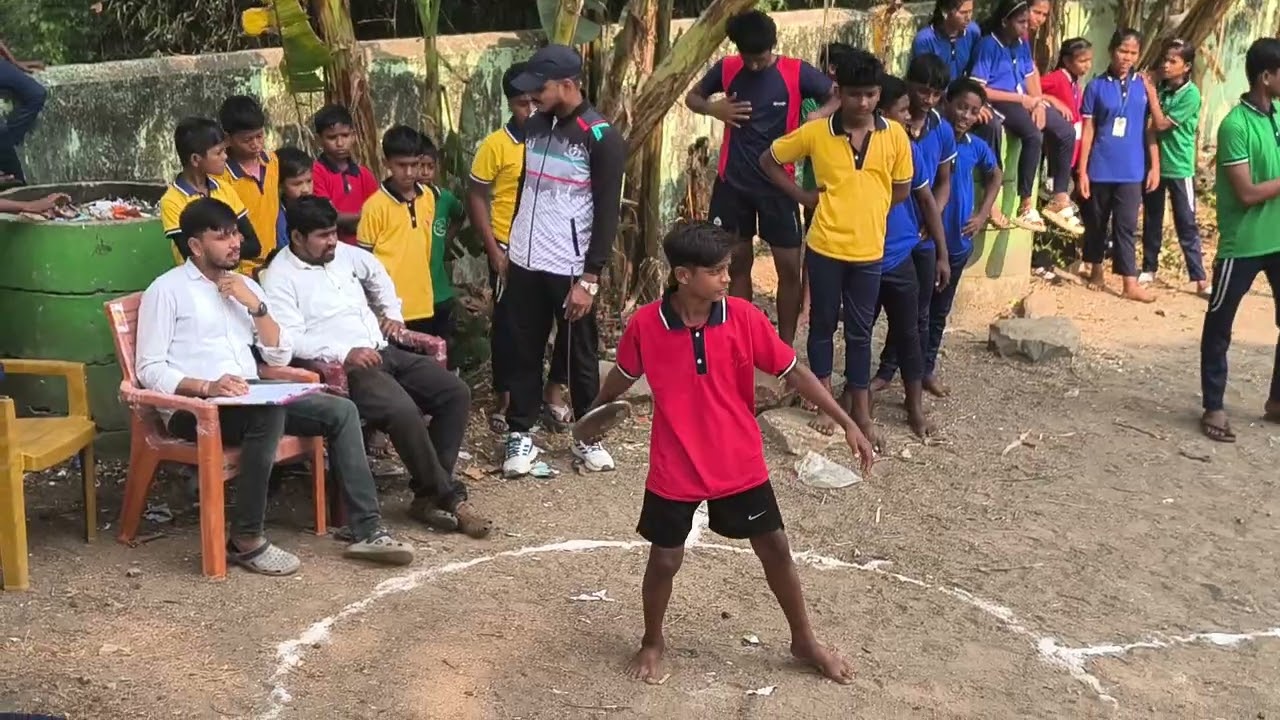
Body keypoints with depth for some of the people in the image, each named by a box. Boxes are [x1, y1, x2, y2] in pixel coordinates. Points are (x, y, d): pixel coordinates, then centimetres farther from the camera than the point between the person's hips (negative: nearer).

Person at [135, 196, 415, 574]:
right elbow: (149, 369, -8)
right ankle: (246, 540, -25)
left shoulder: (244, 286, 20)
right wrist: (206, 386, -23)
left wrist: (255, 305, -1)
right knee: (270, 413, -36)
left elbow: (280, 355, 13)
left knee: (341, 410, -10)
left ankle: (366, 530, -10)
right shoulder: (166, 290, 0)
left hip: (251, 398, 7)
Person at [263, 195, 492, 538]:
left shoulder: (342, 253, 15)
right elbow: (291, 340, -17)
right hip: (342, 367, -8)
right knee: (404, 412, -32)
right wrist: (345, 353, -25)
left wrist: (392, 311, 24)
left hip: (384, 352, 8)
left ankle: (430, 492, -7)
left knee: (456, 393, -8)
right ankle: (449, 496, -15)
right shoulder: (280, 278, -7)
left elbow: (376, 271, 36)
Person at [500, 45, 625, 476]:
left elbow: (607, 213, -14)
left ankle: (587, 436, 22)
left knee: (581, 354, 8)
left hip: (570, 268, -5)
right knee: (524, 351, 10)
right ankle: (520, 435, 20)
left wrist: (590, 278, -17)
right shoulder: (534, 126, 5)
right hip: (524, 262, 5)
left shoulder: (601, 137, -14)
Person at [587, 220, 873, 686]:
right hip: (675, 470, -1)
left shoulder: (744, 318, -14)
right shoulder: (645, 325, -16)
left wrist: (846, 424, -9)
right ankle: (652, 642, 37)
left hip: (740, 465, 2)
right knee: (665, 560, 9)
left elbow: (793, 372, -6)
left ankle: (804, 641, 33)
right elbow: (623, 376, 4)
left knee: (775, 547, 13)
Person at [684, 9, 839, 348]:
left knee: (789, 267, -2)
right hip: (732, 181, 2)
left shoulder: (797, 72, -10)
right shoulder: (726, 68, -2)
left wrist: (814, 119, -23)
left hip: (776, 183, -2)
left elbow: (840, 98, -3)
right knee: (738, 262, 11)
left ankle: (785, 347, 9)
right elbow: (692, 97, 12)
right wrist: (713, 108, -11)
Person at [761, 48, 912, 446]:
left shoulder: (895, 135, -4)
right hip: (825, 246, -1)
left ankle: (860, 408, 22)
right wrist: (803, 195, -1)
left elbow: (901, 190, 8)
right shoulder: (815, 132, -7)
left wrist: (867, 208, 0)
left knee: (860, 330, 11)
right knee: (823, 323, 11)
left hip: (868, 250, 1)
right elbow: (769, 160, 4)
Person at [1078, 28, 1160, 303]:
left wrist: (1155, 166, 3)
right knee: (1097, 223, 12)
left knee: (1126, 226, -1)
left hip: (1131, 170, 0)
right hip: (1100, 169, 0)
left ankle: (1131, 283, -2)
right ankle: (1097, 269, 30)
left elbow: (1150, 129, 7)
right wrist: (1082, 171, -4)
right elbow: (1088, 131, 0)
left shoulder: (1143, 86, 3)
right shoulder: (1096, 86, -1)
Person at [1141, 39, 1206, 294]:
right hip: (1153, 164, 5)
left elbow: (1161, 124, -18)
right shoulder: (1159, 88, 3)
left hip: (1179, 168, -5)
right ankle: (1149, 268, 27)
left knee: (1186, 225, -2)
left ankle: (1200, 278, 2)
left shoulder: (1190, 94, -13)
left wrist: (1151, 93, -14)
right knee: (1151, 220, 14)